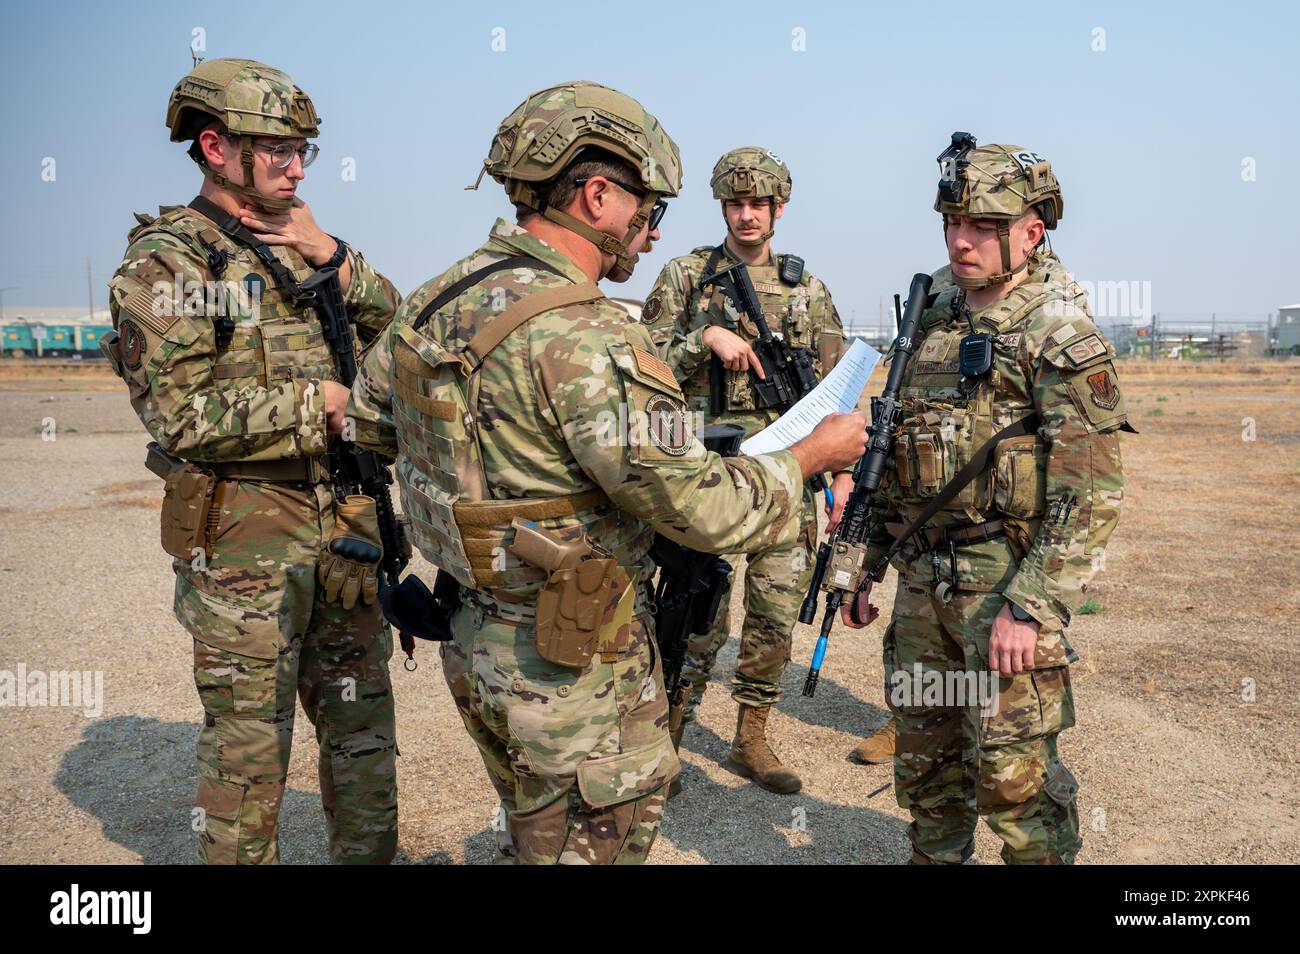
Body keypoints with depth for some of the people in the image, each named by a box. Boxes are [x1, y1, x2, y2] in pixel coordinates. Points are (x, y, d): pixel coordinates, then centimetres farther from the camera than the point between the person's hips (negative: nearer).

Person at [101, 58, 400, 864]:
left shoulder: (301, 243, 12)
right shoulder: (165, 259, -8)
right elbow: (180, 414, -17)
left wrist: (334, 258, -4)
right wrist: (319, 403, -15)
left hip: (345, 521, 7)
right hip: (245, 538, -6)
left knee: (363, 721, 16)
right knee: (250, 738, 6)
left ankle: (370, 852, 32)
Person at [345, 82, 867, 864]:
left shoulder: (439, 299, 1)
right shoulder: (581, 334, -26)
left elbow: (368, 416, 16)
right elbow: (700, 507, -25)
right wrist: (813, 454, -9)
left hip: (480, 643, 8)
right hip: (574, 666, -8)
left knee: (537, 838, 27)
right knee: (593, 844, 12)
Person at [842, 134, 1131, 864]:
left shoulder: (1062, 336, -11)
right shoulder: (934, 323, 11)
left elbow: (1093, 491, -17)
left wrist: (1032, 608, -22)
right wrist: (866, 565, 15)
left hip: (1009, 582, -7)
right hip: (924, 577, 7)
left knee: (1012, 774, 0)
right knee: (923, 753, 17)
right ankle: (936, 858, 35)